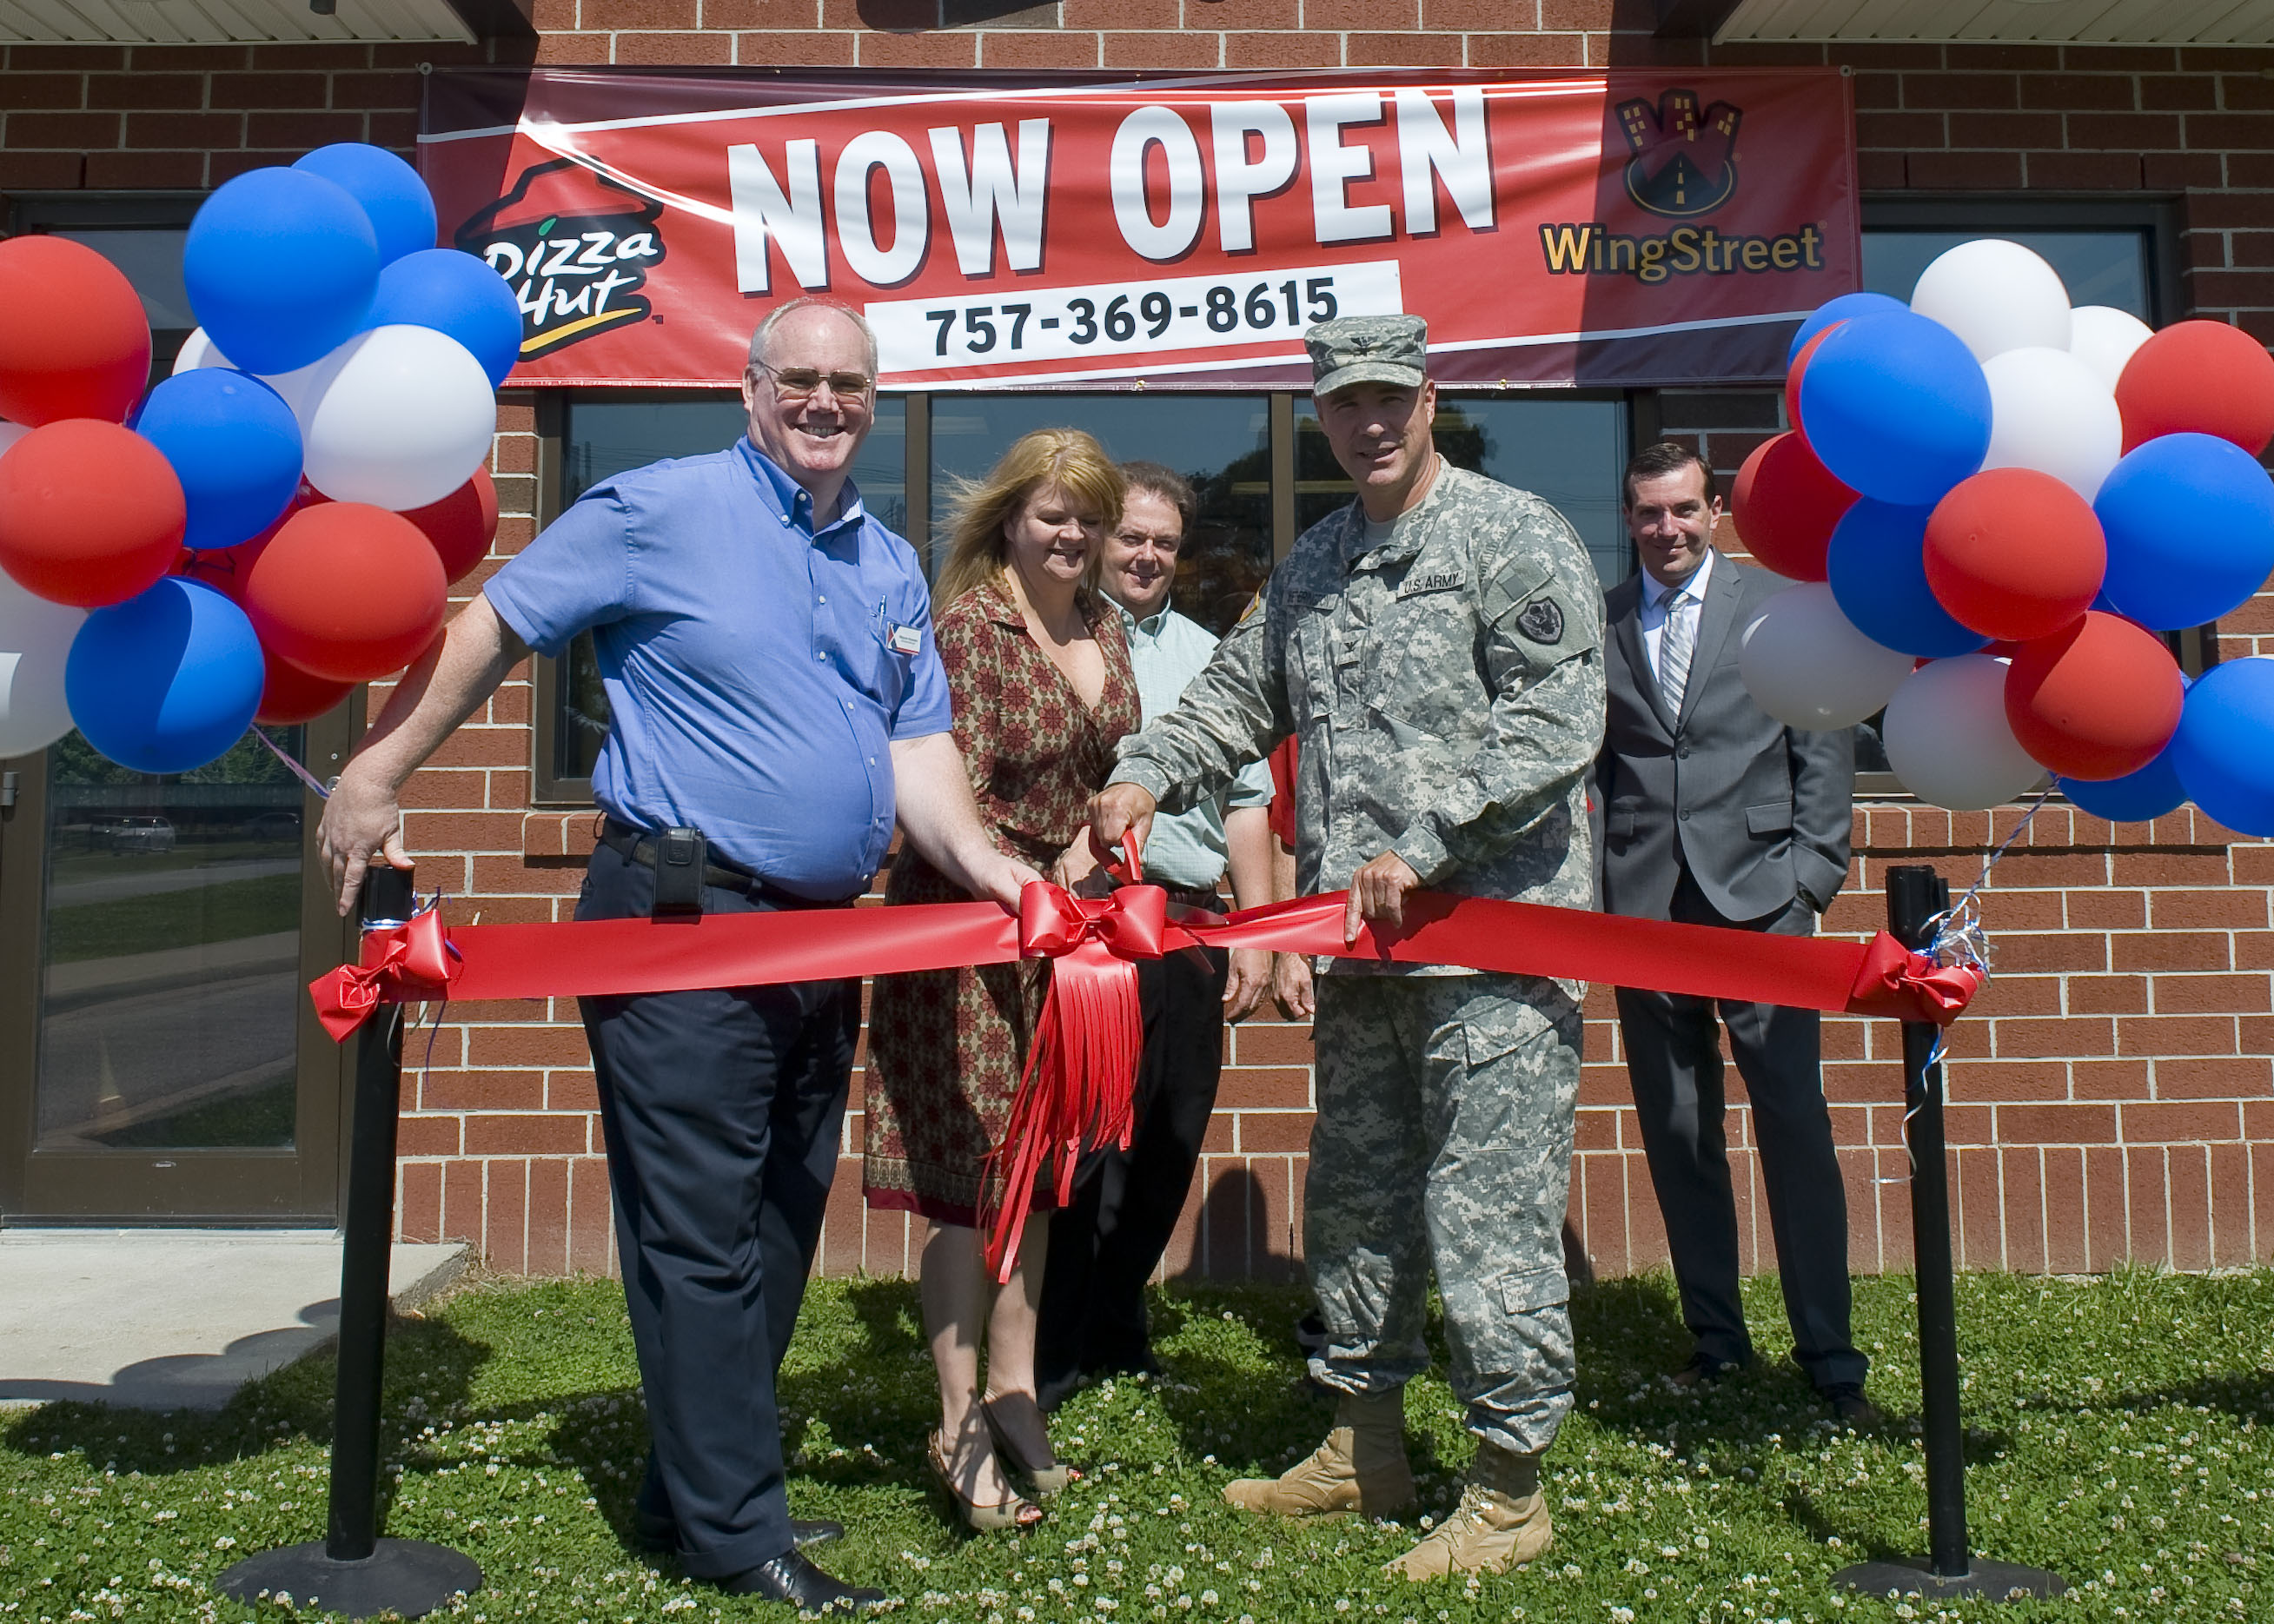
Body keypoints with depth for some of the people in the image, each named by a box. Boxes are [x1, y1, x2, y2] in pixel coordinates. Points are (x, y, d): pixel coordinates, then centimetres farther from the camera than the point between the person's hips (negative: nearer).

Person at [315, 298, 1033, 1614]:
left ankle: (695, 1490, 30)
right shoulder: (657, 510, -4)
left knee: (778, 1234, 14)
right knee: (704, 1238, -3)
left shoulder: (892, 567, 14)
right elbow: (493, 629, 1)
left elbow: (918, 749, 9)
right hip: (681, 921, -7)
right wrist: (377, 776, -2)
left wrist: (982, 861, -8)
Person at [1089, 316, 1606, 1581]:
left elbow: (1555, 726, -14)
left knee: (1487, 1213, -4)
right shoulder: (1314, 565, 17)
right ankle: (1366, 1447, 33)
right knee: (1356, 1197, 16)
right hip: (1363, 950, 8)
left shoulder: (1516, 536, -5)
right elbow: (1241, 694, 24)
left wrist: (1419, 850, -18)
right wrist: (1148, 778, 6)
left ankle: (1512, 1489, 14)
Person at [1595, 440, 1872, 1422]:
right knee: (1676, 1132, 7)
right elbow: (1584, 762, 12)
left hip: (1759, 898, -1)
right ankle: (1714, 1338, 20)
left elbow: (1824, 752, 6)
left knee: (1795, 1126, -3)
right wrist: (1589, 884, 3)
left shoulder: (1779, 606, 7)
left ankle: (1828, 1355, 8)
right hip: (1643, 907, 2)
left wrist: (1811, 878, -2)